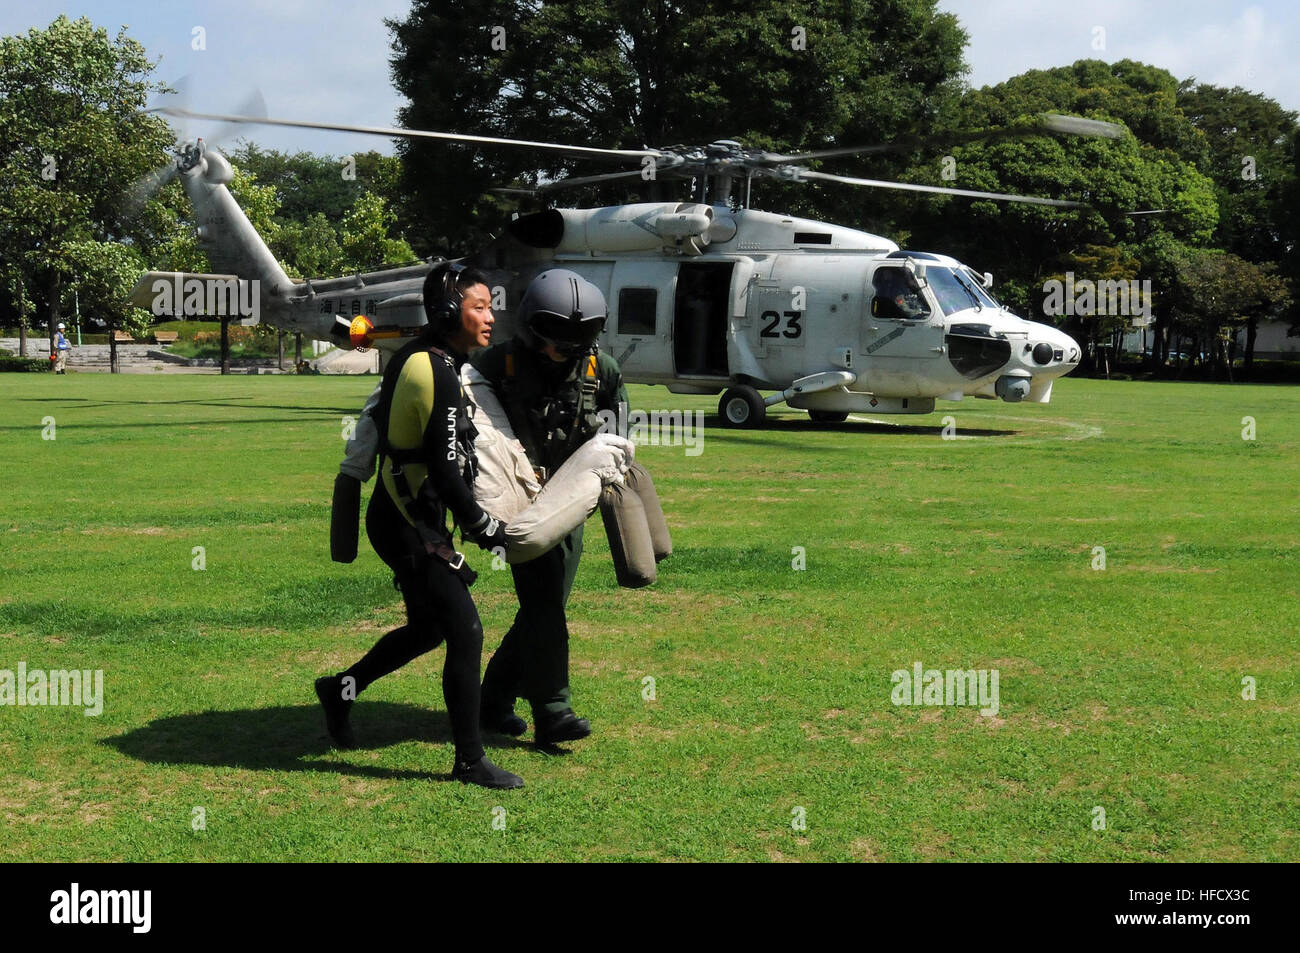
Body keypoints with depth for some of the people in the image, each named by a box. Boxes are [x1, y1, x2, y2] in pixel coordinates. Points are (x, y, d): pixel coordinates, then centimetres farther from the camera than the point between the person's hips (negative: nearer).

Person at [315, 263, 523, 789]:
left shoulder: (413, 357, 8)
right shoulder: (439, 375, -22)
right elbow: (446, 474, -24)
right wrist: (484, 526, -10)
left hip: (396, 517, 10)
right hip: (412, 529, -10)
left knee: (428, 627, 22)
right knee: (466, 632, -4)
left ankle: (342, 687, 37)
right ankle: (470, 762, 5)